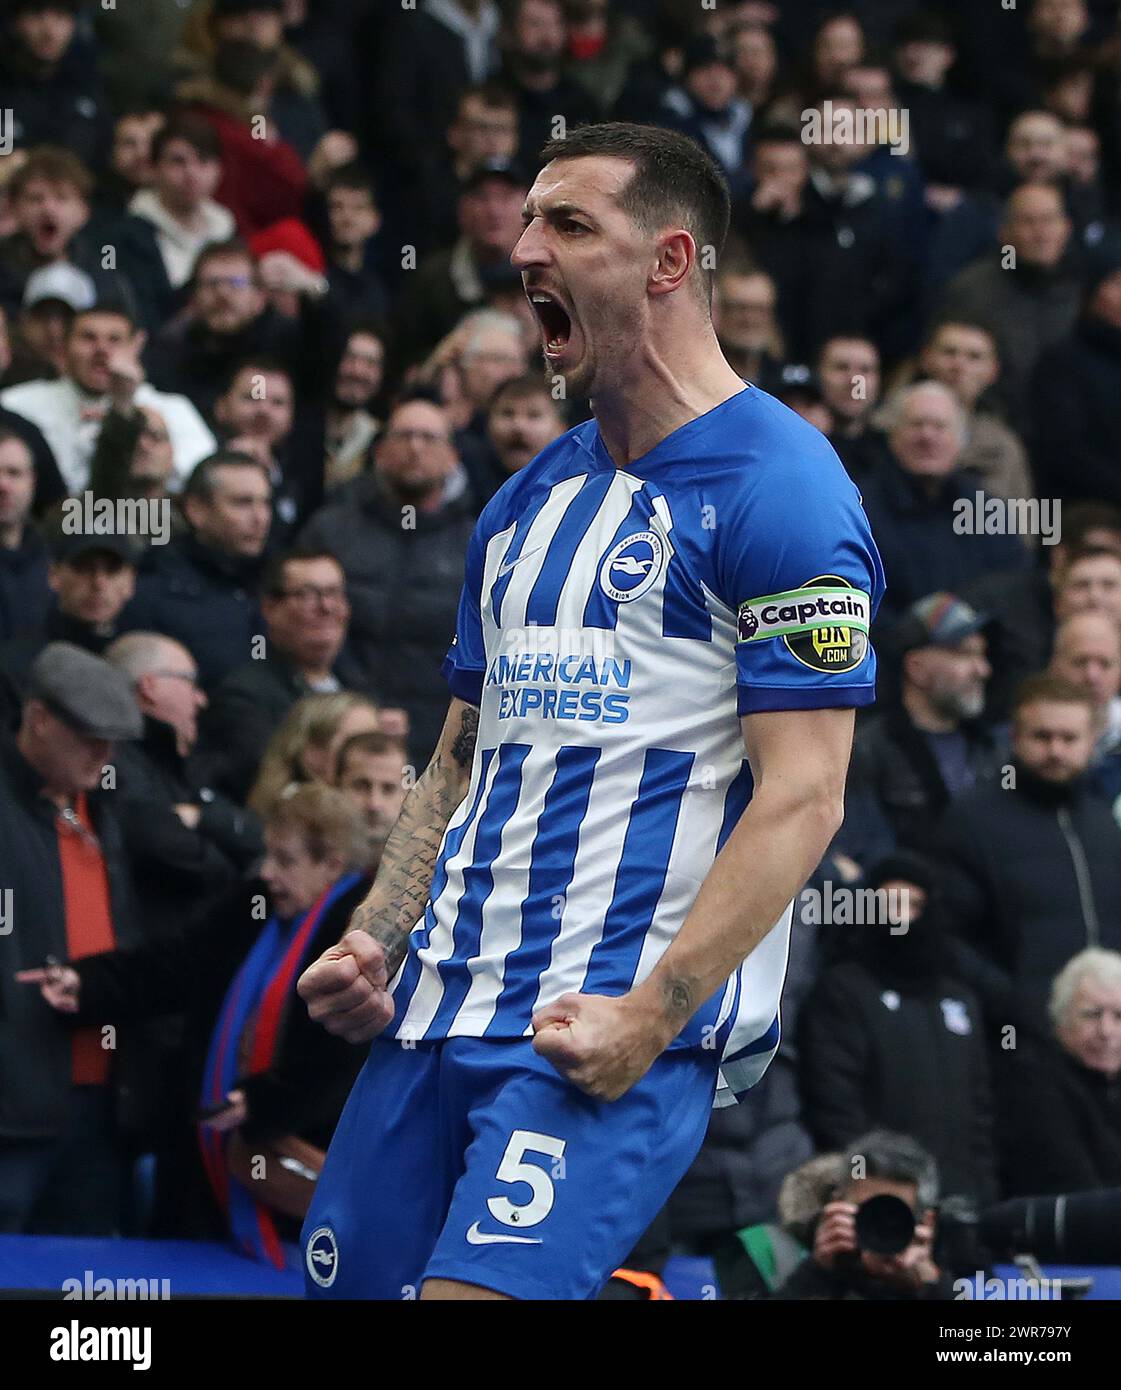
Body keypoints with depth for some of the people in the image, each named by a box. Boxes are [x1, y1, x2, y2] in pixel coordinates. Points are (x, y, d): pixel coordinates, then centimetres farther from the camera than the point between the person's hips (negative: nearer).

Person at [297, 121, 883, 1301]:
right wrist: (374, 947, 8)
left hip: (616, 1029, -8)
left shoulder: (777, 486, -7)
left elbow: (801, 801, -13)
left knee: (475, 1289, -23)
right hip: (440, 1013, 8)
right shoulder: (528, 502, 18)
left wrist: (649, 1017, -20)